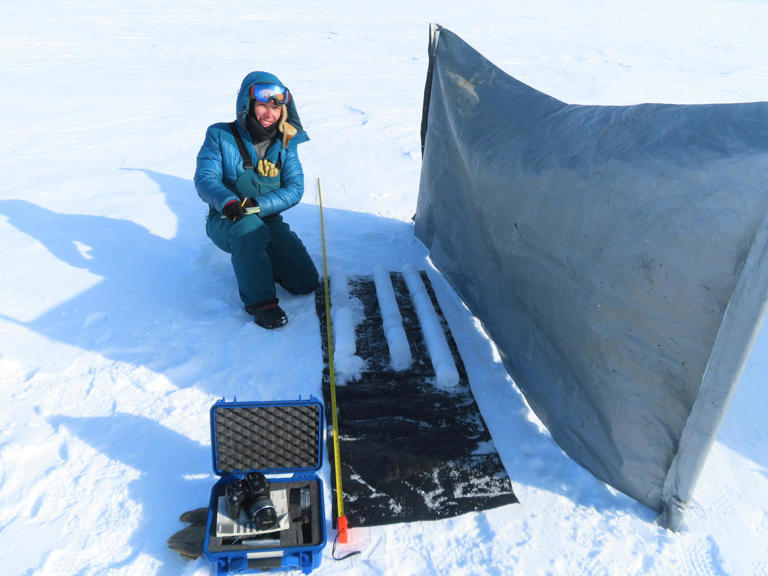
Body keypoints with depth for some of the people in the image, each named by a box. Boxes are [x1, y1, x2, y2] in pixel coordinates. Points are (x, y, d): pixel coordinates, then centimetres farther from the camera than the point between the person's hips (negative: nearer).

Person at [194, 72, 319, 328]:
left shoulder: (285, 143, -1)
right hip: (226, 222, -3)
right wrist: (228, 202, -39)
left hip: (269, 221, 4)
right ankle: (259, 300, -22)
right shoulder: (220, 135, -9)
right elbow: (205, 178, -16)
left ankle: (259, 258, 24)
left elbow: (295, 188, -10)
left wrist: (256, 205, -28)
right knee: (250, 227, -41)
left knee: (306, 282, -4)